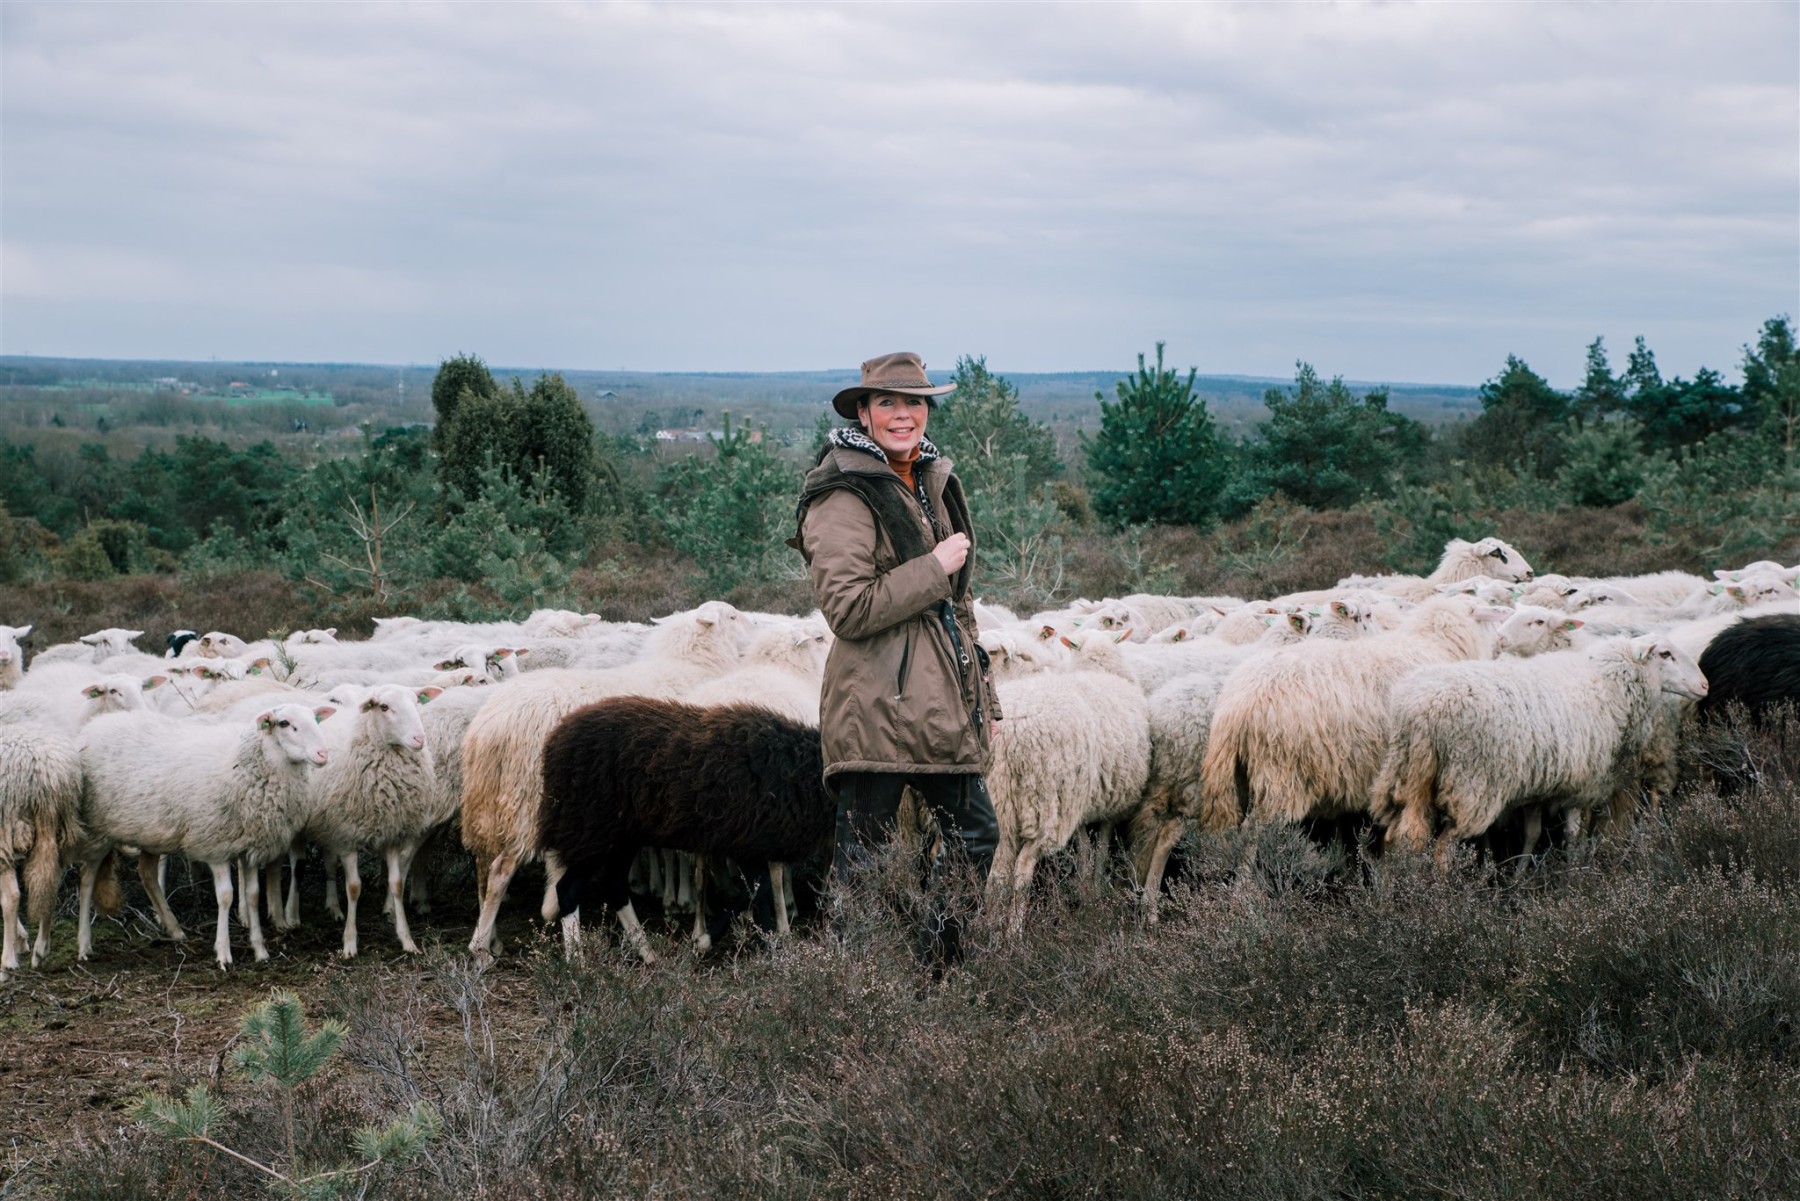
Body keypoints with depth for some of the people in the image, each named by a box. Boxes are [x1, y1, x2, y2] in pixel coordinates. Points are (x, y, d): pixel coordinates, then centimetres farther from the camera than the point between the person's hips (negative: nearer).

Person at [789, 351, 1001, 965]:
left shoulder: (935, 481, 16)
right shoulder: (845, 498, -11)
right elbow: (847, 609, -21)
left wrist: (982, 698, 22)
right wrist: (933, 567, -15)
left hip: (942, 705, 8)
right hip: (877, 709, -8)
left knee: (976, 835, 12)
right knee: (864, 864, -2)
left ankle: (937, 962, 26)